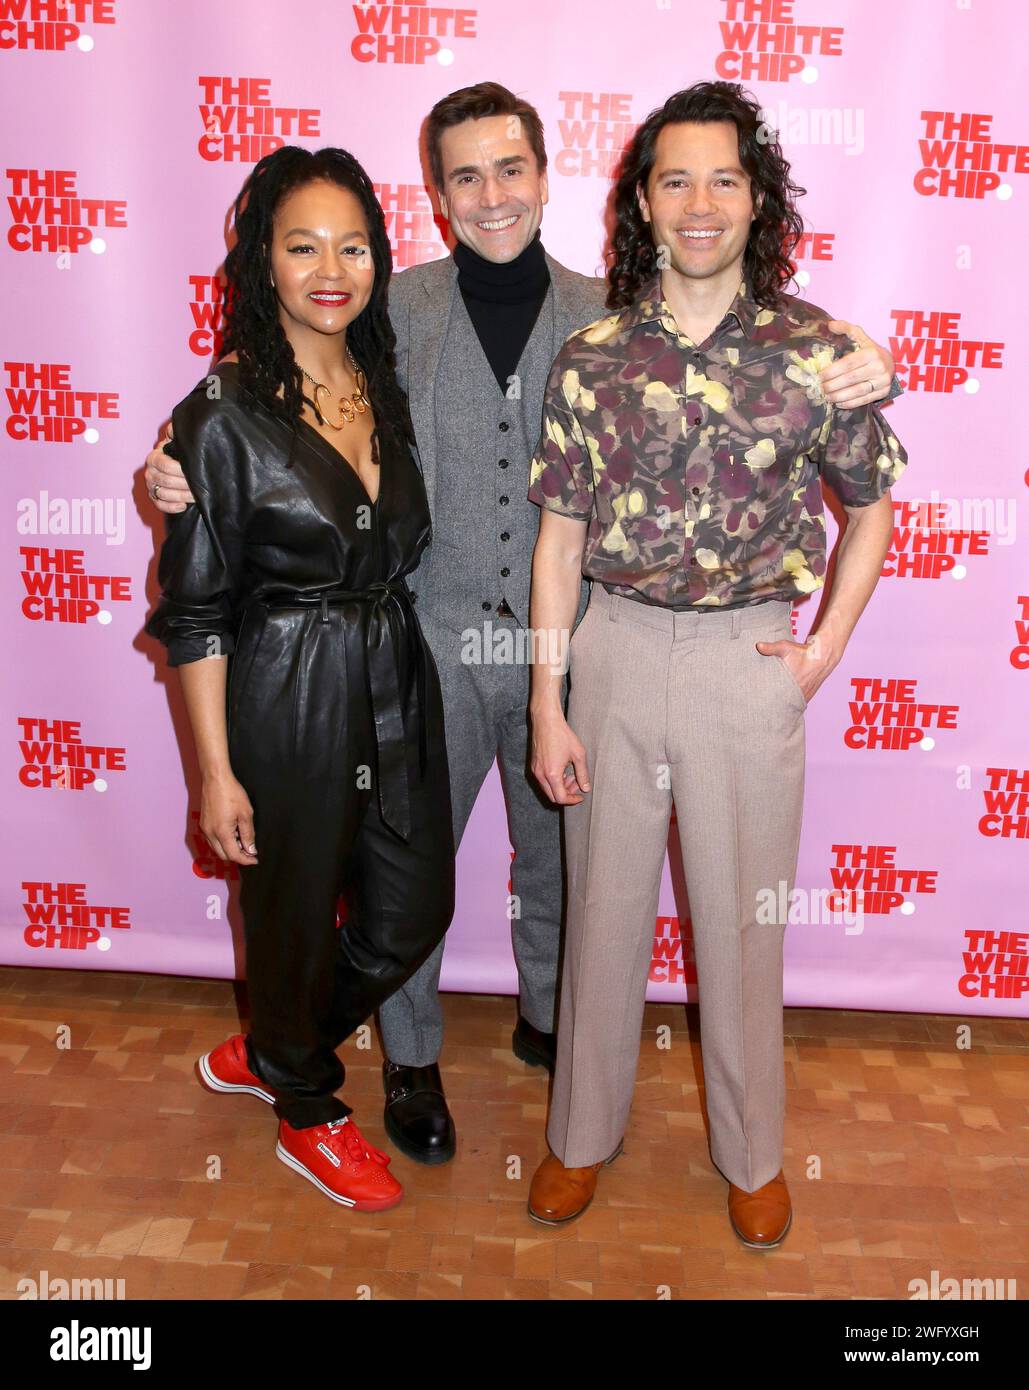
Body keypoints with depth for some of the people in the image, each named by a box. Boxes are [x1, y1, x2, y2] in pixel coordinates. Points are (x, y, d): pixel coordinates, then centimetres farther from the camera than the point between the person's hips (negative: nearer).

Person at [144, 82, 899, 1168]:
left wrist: (860, 373, -17)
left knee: (557, 846, 18)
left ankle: (548, 1015, 46)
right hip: (433, 640, -1)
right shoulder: (396, 311, -1)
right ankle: (410, 1055, 36)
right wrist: (187, 472, -14)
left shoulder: (605, 317, 1)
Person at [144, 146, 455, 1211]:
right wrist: (216, 770, -12)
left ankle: (269, 1053, 42)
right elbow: (195, 611, -11)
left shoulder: (388, 390, 6)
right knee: (297, 917, 12)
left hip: (395, 687, 6)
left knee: (413, 913, 15)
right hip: (285, 700, -6)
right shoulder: (224, 414, -12)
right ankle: (306, 1113, 41)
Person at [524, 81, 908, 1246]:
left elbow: (869, 508, 9)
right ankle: (584, 1130, 37)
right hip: (614, 653, 1)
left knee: (740, 919, 12)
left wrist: (822, 652, -1)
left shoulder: (816, 351, -3)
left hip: (748, 663, -1)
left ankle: (751, 1151, 36)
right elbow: (559, 537, 0)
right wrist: (547, 707, -2)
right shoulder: (591, 356, -1)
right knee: (603, 905, 14)